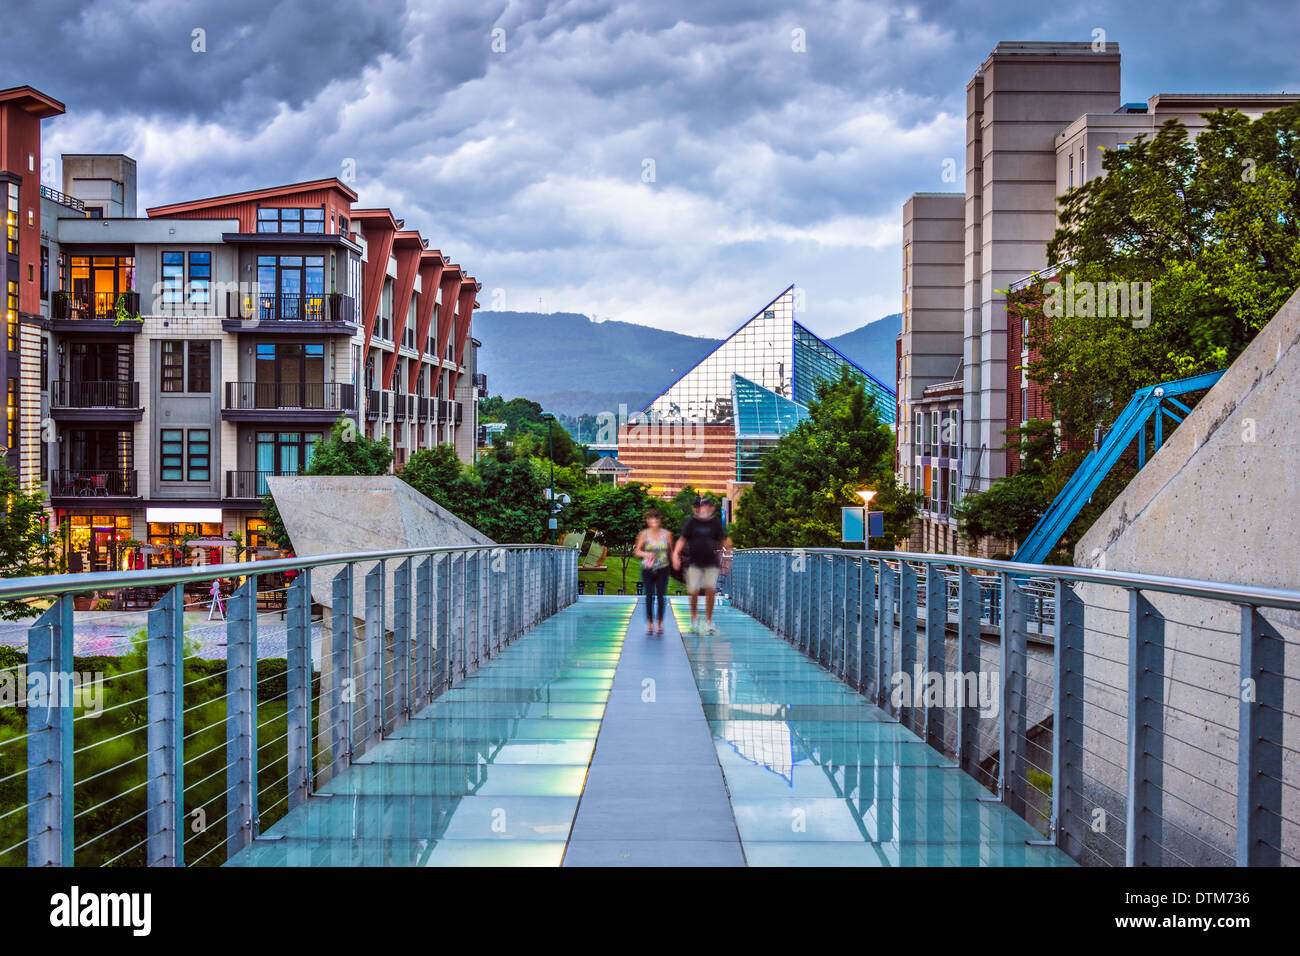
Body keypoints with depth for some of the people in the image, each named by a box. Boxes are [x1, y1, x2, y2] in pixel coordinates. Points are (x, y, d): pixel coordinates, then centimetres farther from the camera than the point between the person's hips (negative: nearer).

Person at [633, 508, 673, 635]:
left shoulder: (667, 534, 1)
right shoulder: (644, 534, -1)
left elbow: (671, 550, 11)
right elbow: (637, 551, -2)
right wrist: (646, 554, -19)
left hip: (662, 569, 0)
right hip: (648, 569, 0)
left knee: (661, 596, 0)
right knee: (649, 596, 0)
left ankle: (660, 624, 11)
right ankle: (650, 624, 10)